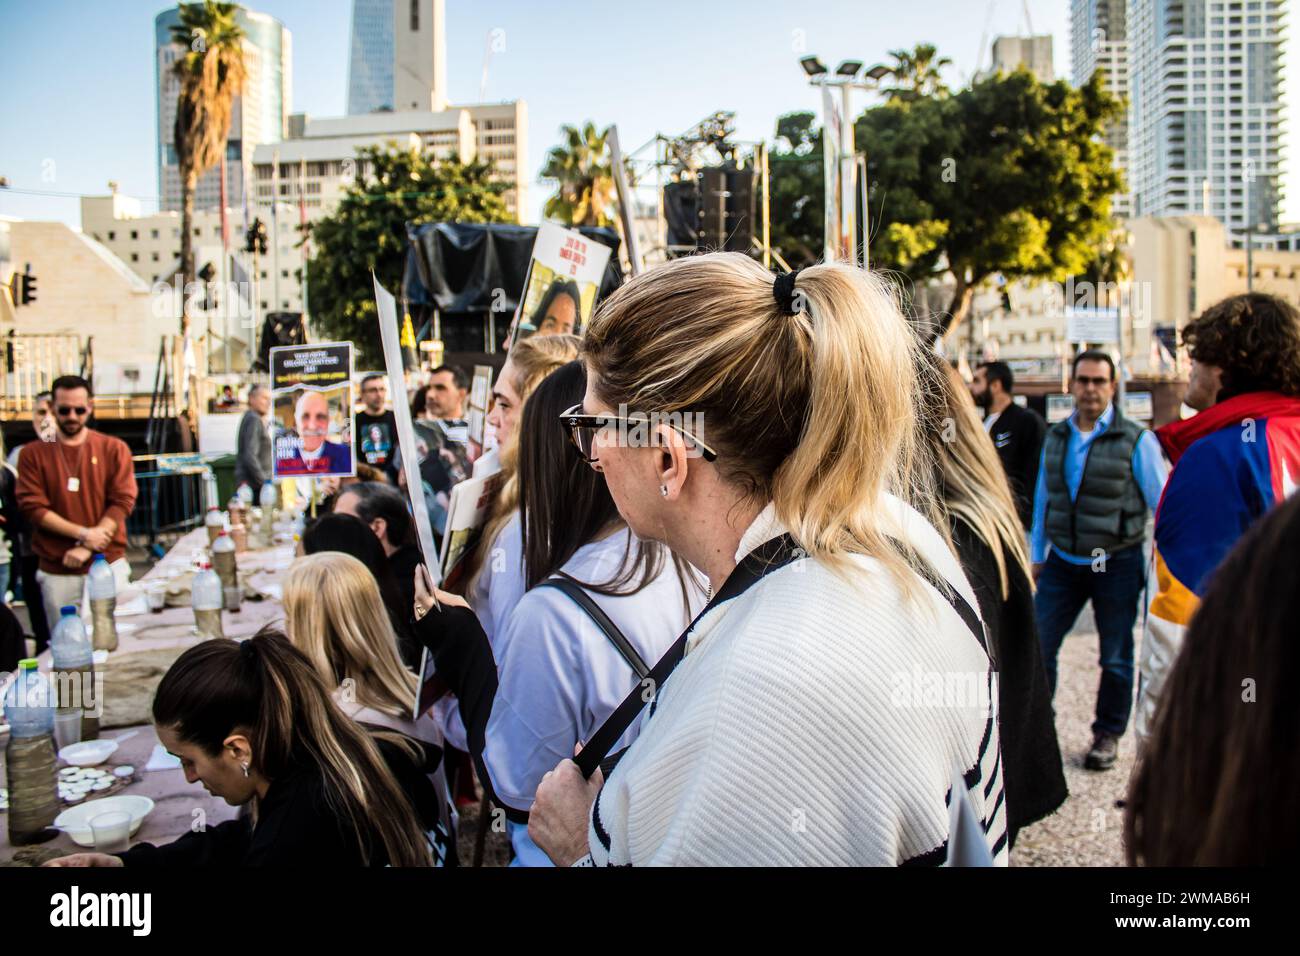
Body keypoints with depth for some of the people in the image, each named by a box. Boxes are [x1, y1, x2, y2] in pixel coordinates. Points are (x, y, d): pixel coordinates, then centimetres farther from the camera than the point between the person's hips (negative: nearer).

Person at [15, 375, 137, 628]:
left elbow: (122, 502, -2)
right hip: (57, 571, 0)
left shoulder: (114, 449, 5)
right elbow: (33, 507, -3)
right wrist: (83, 534, -13)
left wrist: (87, 548, -11)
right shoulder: (33, 453, 6)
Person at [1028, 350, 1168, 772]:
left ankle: (1108, 735, 26)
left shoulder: (1136, 441, -8)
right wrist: (1037, 555, 14)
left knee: (1116, 658, 9)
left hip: (1116, 563, -3)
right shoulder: (1055, 437, 6)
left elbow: (1163, 505, -4)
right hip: (1062, 562, 3)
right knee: (1038, 646, 0)